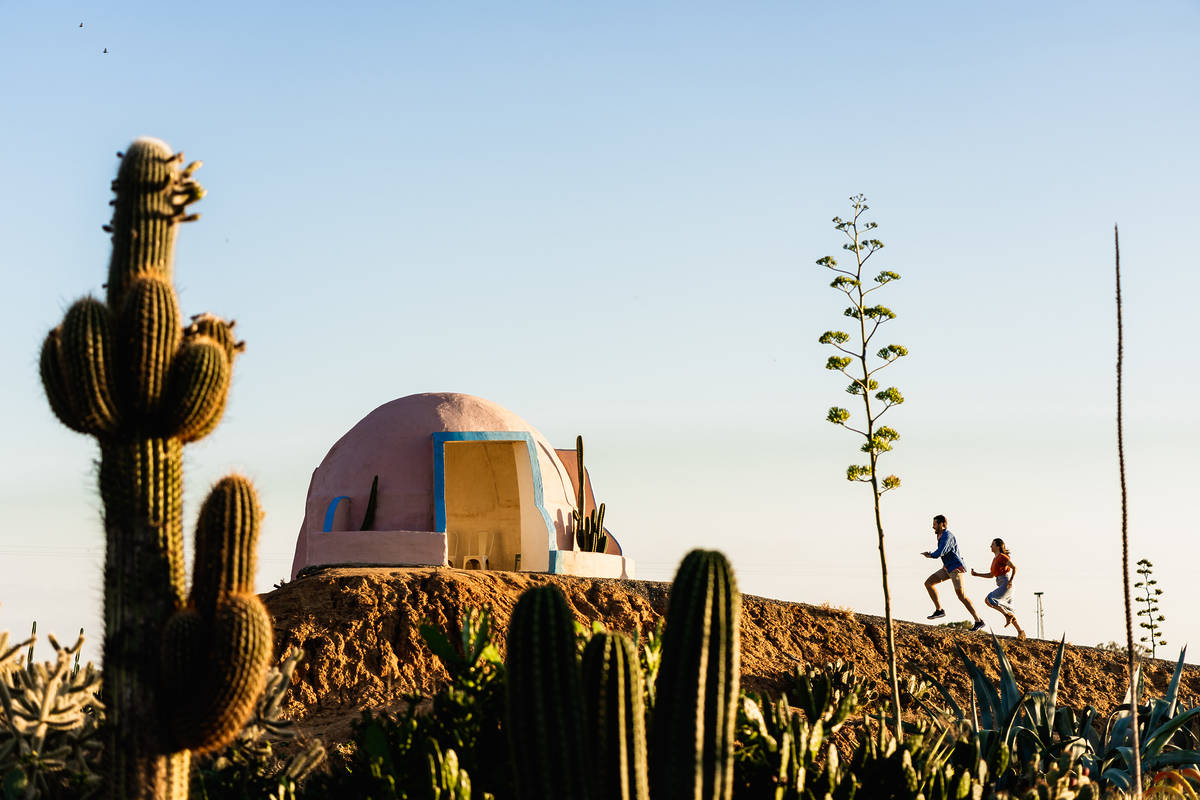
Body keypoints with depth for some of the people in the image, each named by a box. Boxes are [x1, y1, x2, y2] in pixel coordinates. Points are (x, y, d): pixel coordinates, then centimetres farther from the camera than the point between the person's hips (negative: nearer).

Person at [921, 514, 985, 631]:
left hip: (956, 568, -10)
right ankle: (939, 610, 7)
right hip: (948, 568, 10)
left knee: (961, 595, -17)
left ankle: (978, 621, -14)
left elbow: (940, 553, -27)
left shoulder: (947, 536, -18)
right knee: (928, 583, 4)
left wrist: (930, 555, -8)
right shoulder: (942, 536, 14)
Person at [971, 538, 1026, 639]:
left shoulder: (1002, 557, -9)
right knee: (1008, 611, 8)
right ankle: (1021, 632, 10)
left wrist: (1011, 581, -24)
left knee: (989, 599, -19)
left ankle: (1008, 615, -11)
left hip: (1006, 585, -9)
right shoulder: (995, 559, 18)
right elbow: (991, 575, 24)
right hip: (1001, 586, 9)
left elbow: (1014, 567, -13)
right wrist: (976, 574, 17)